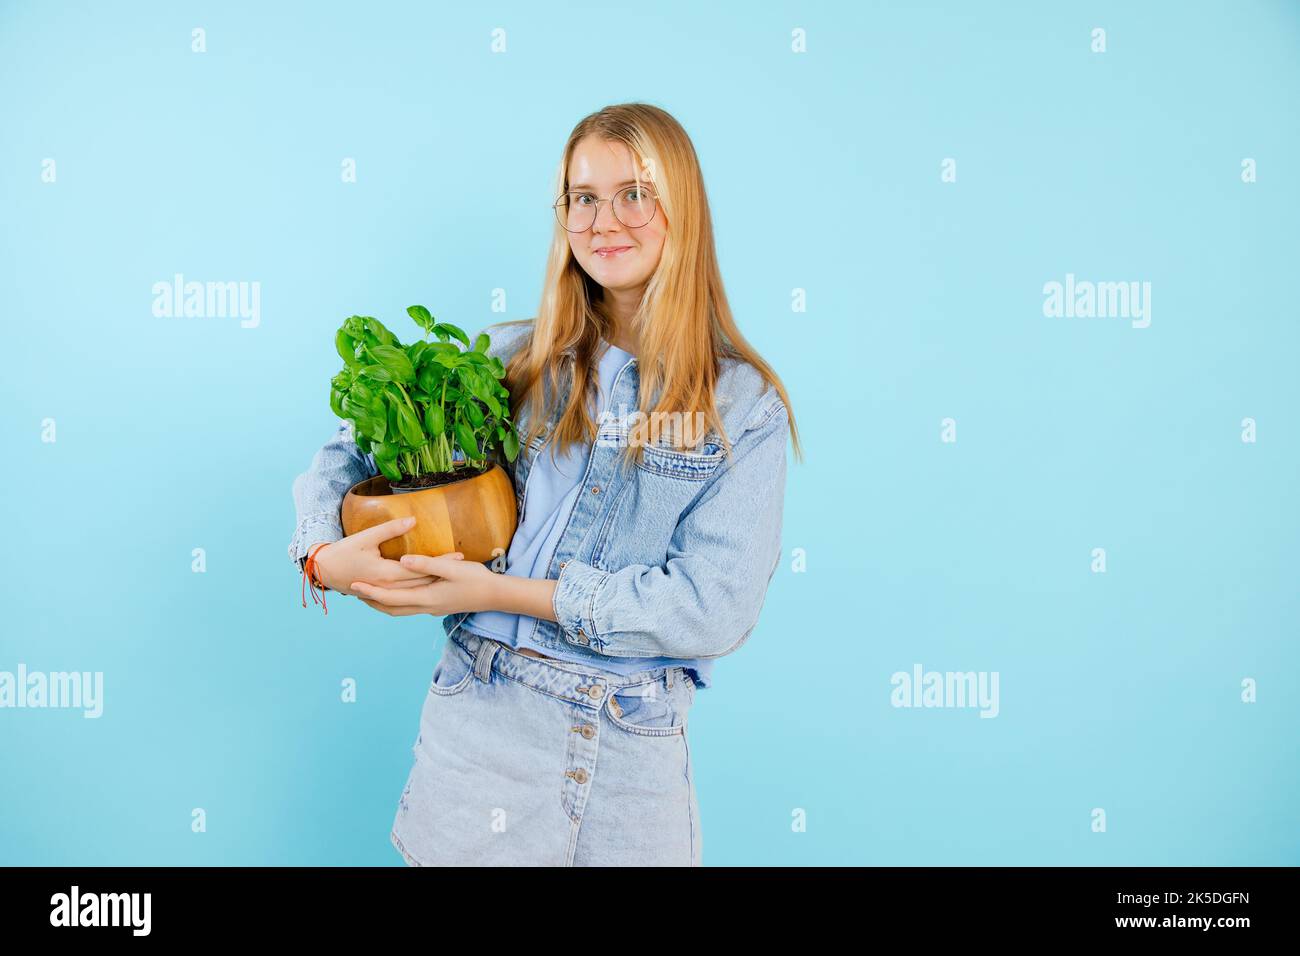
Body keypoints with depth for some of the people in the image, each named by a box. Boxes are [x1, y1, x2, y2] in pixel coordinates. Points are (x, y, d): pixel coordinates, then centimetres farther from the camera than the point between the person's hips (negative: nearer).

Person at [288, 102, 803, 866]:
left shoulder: (747, 407, -3)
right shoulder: (513, 360, 2)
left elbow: (716, 607, -12)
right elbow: (355, 450, 8)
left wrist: (502, 591, -15)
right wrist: (327, 554, -14)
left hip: (634, 758, -1)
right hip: (478, 729, 1)